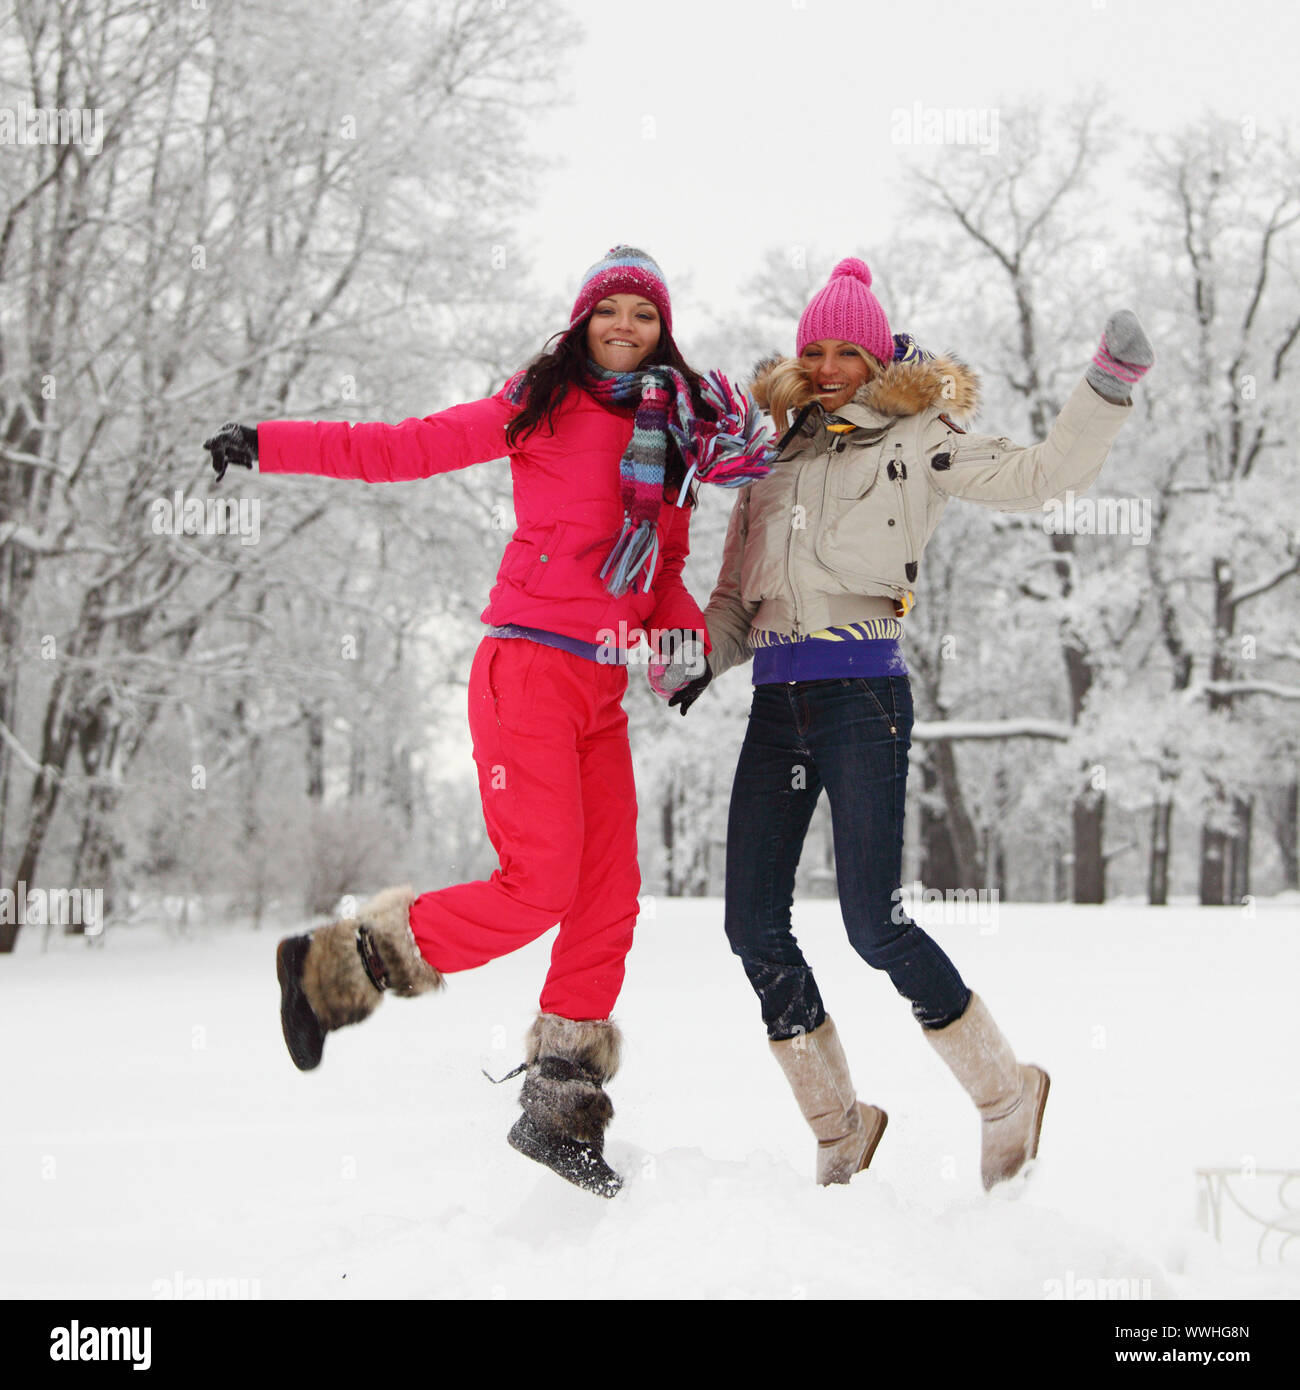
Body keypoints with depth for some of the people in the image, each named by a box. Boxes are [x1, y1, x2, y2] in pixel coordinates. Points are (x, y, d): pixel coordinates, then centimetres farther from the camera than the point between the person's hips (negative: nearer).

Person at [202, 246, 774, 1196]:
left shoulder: (679, 432, 17)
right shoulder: (539, 406, 2)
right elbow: (407, 448, 2)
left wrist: (683, 631, 3)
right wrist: (271, 444, -3)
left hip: (602, 689, 6)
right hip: (529, 664, -6)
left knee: (609, 900, 2)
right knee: (538, 886, -17)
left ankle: (561, 1109, 13)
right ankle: (334, 967, -1)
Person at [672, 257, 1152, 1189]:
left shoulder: (916, 439, 7)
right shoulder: (772, 458, 21)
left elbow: (1040, 478, -6)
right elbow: (735, 599, 22)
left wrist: (1108, 386, -17)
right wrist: (698, 662, 4)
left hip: (863, 693, -5)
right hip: (776, 702, 6)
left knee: (874, 921, -12)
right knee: (754, 926, 0)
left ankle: (1005, 1094, 8)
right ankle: (840, 1130, 15)